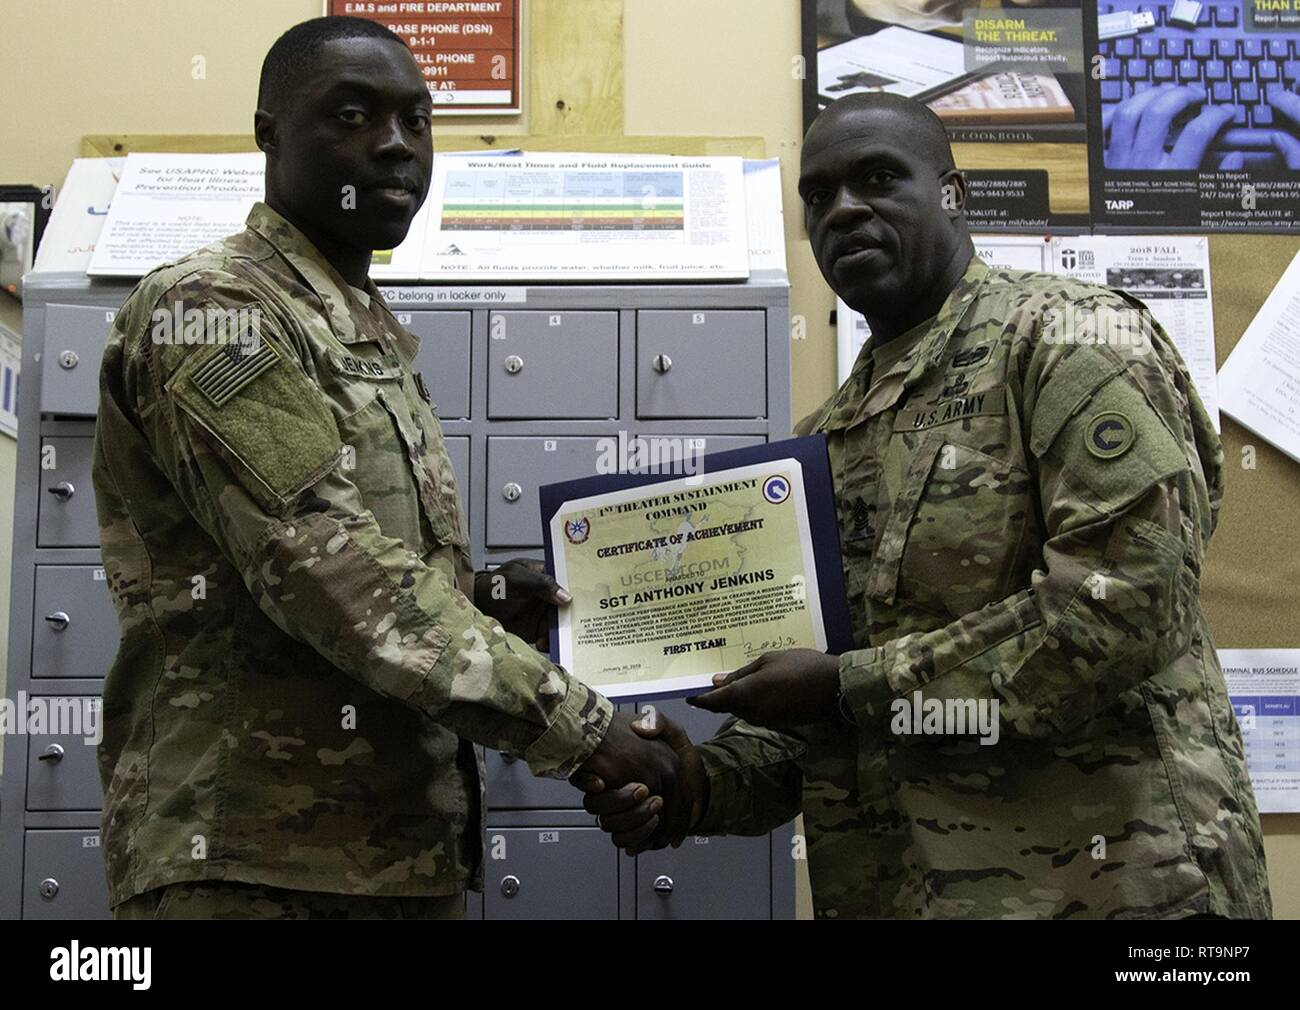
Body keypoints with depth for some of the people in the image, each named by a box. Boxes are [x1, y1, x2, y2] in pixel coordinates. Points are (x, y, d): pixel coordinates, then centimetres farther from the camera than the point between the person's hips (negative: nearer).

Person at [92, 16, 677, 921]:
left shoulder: (376, 333, 16)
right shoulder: (207, 308, -10)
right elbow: (324, 568, -22)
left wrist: (480, 602, 1)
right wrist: (574, 725, -20)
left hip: (410, 850, 8)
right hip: (249, 856, -8)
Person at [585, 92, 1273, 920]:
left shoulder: (1067, 337, -7)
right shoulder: (827, 442, 12)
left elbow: (1130, 601, -19)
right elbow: (821, 709, 13)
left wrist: (851, 686, -16)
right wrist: (707, 782, -6)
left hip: (1095, 881, -6)